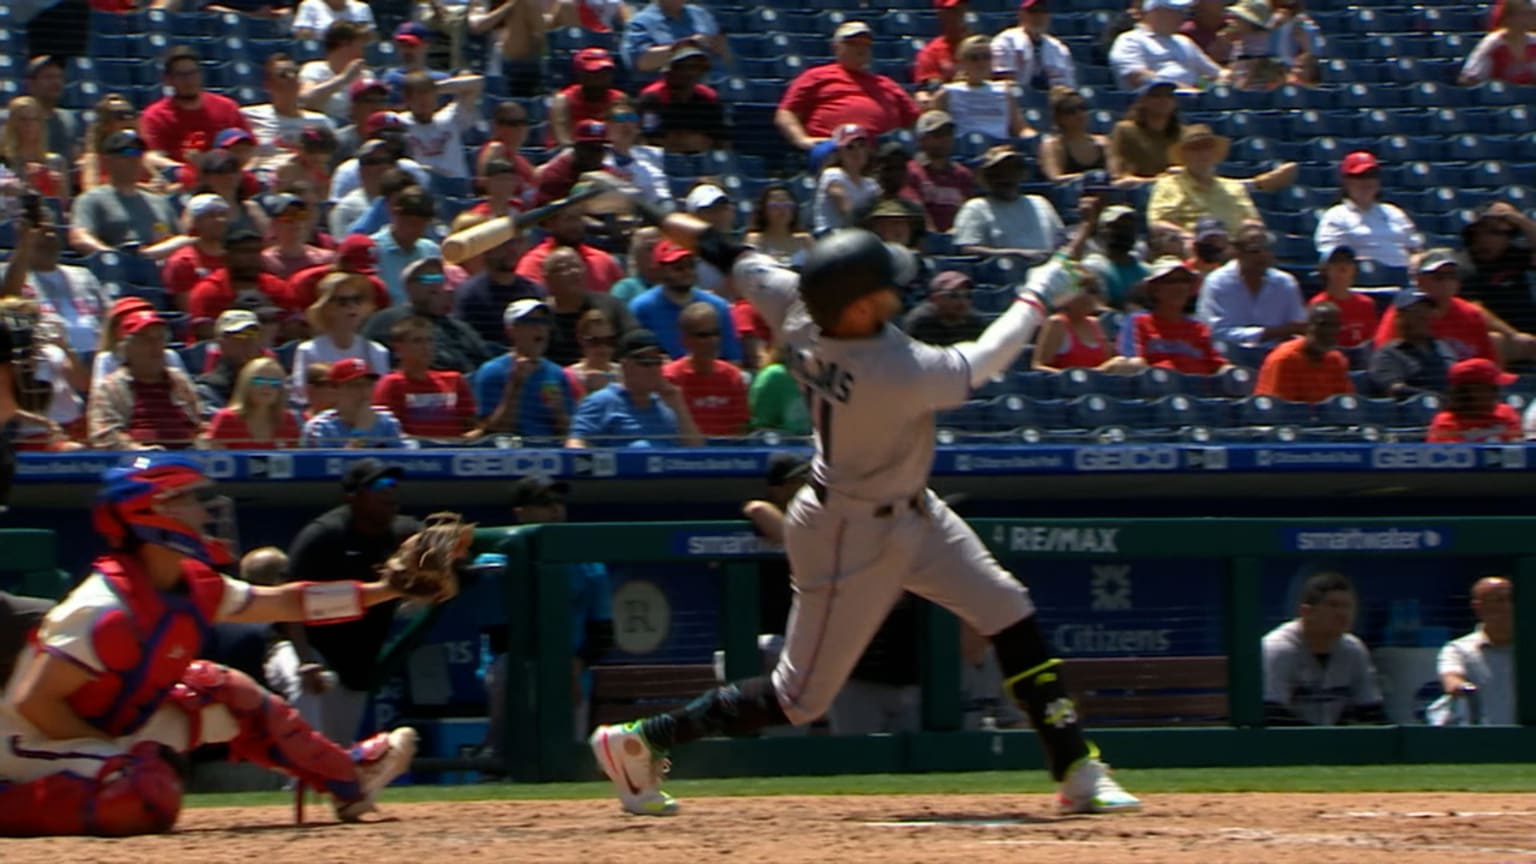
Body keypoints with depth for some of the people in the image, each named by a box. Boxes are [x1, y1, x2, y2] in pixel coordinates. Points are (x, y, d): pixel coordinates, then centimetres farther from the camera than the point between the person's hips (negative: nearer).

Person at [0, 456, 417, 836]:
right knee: (151, 798, -35)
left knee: (225, 694, 13)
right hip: (41, 746, -10)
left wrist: (383, 590, 8)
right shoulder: (108, 611, -30)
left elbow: (283, 603, 11)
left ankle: (348, 777, 28)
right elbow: (34, 703, -30)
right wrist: (113, 749, -22)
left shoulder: (194, 587, -2)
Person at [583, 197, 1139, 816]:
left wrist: (706, 241, 24)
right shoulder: (896, 375, -37)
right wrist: (1042, 294, -8)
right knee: (799, 701, 3)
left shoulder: (801, 313, -17)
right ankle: (636, 742, 14)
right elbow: (980, 364, -22)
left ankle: (1077, 771, 11)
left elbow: (753, 273, 3)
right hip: (854, 537, -9)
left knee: (1010, 614, 6)